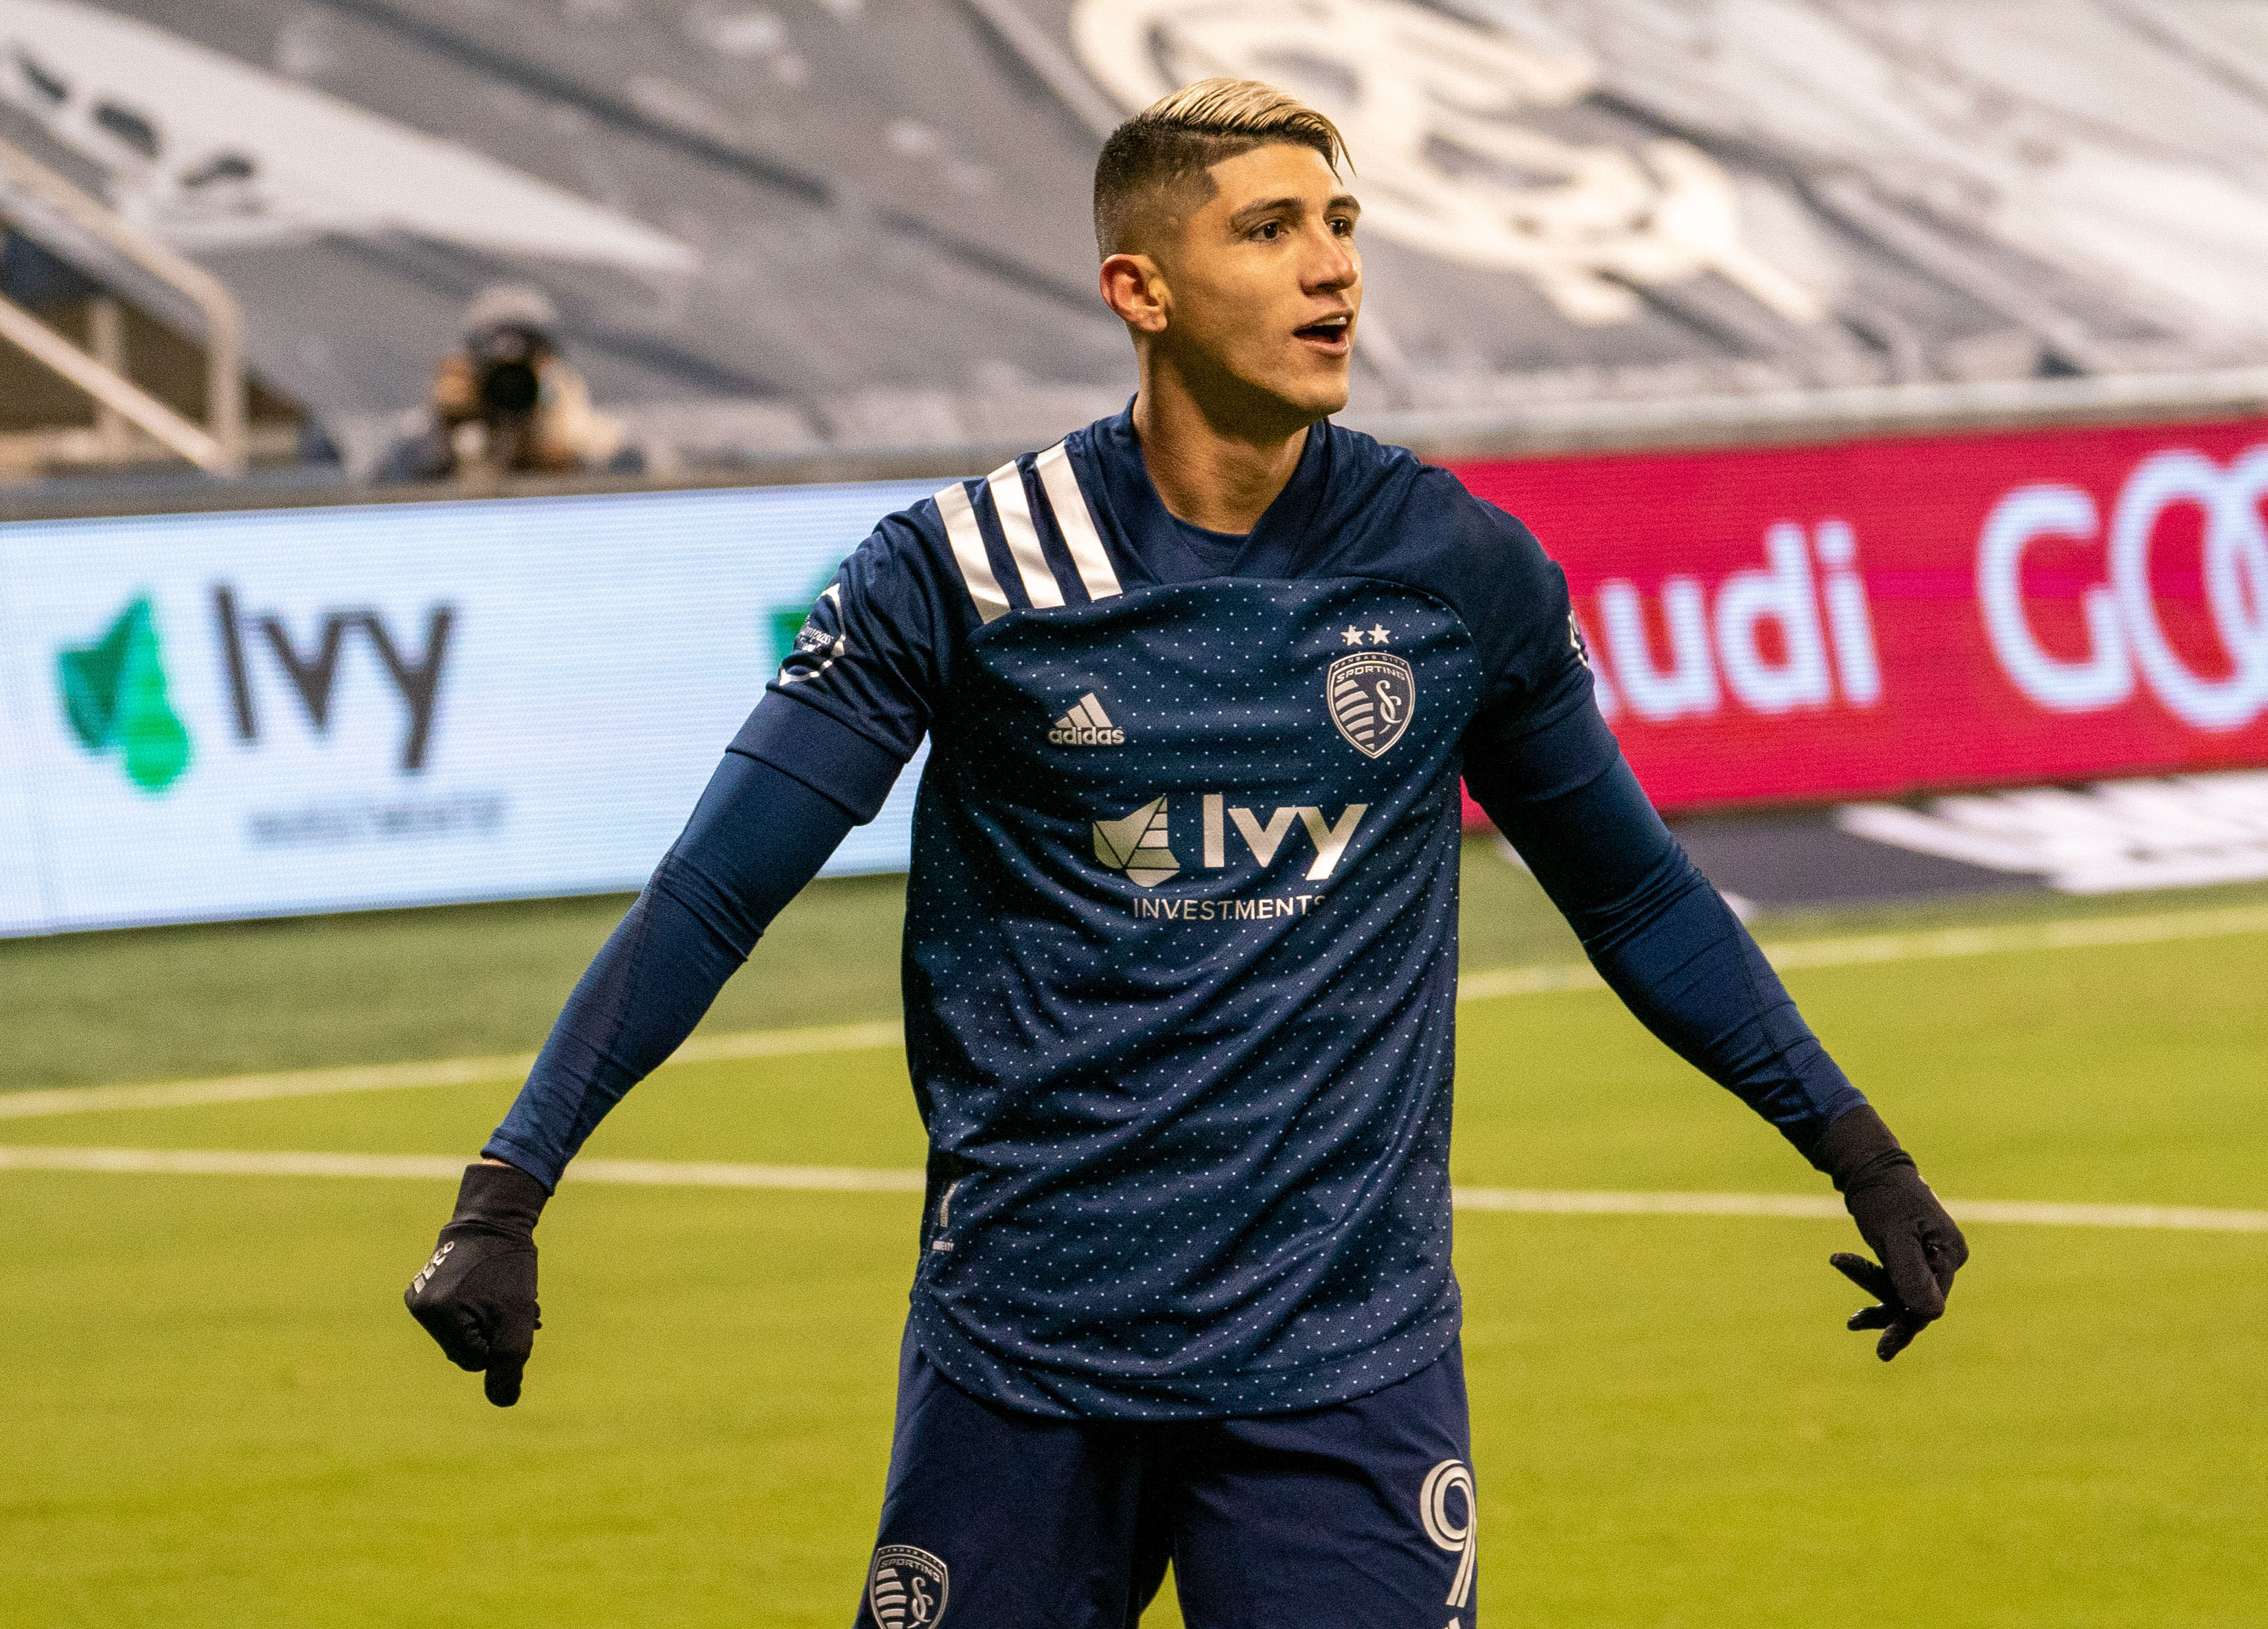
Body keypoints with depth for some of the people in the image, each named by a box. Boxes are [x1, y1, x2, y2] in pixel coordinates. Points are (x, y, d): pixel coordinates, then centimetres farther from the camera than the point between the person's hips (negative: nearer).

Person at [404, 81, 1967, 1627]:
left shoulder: (1461, 567, 2)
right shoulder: (961, 570, -5)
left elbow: (1637, 892, 16)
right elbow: (709, 900, -3)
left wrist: (1864, 1155, 17)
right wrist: (505, 1196, -11)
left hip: (1350, 1367, 1)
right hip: (1022, 1365, -1)